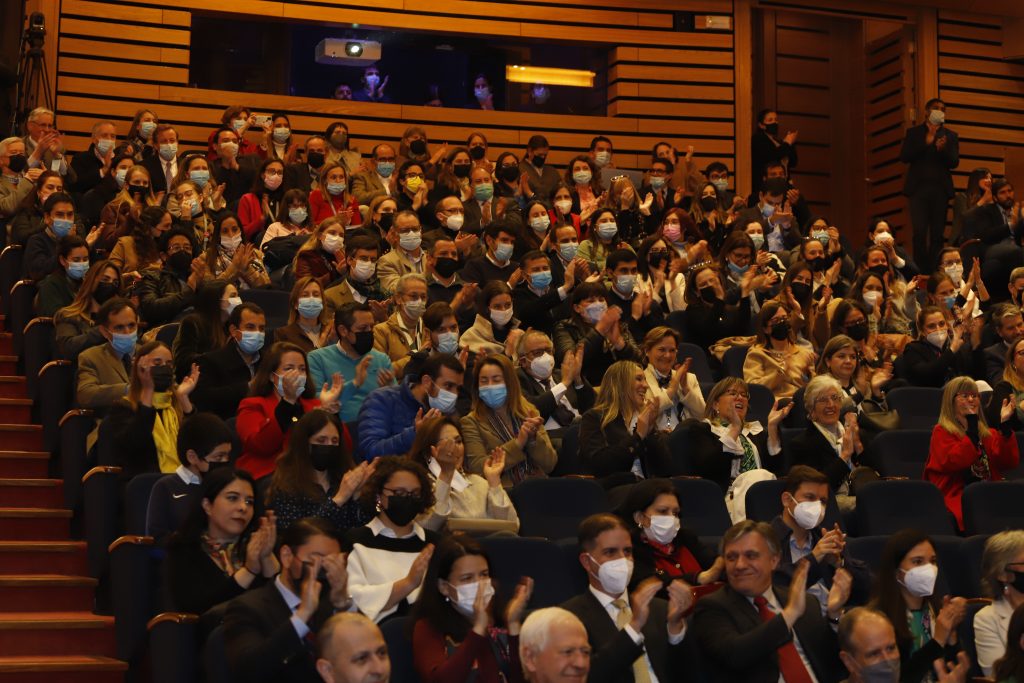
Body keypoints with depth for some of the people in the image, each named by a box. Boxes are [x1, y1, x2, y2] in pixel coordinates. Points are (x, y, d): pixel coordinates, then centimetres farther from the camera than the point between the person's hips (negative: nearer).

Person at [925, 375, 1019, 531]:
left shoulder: (989, 434, 23)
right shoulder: (942, 432, 8)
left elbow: (1010, 463, 7)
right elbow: (954, 462, -11)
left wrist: (1005, 425, -1)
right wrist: (972, 424, -12)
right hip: (958, 500, -5)